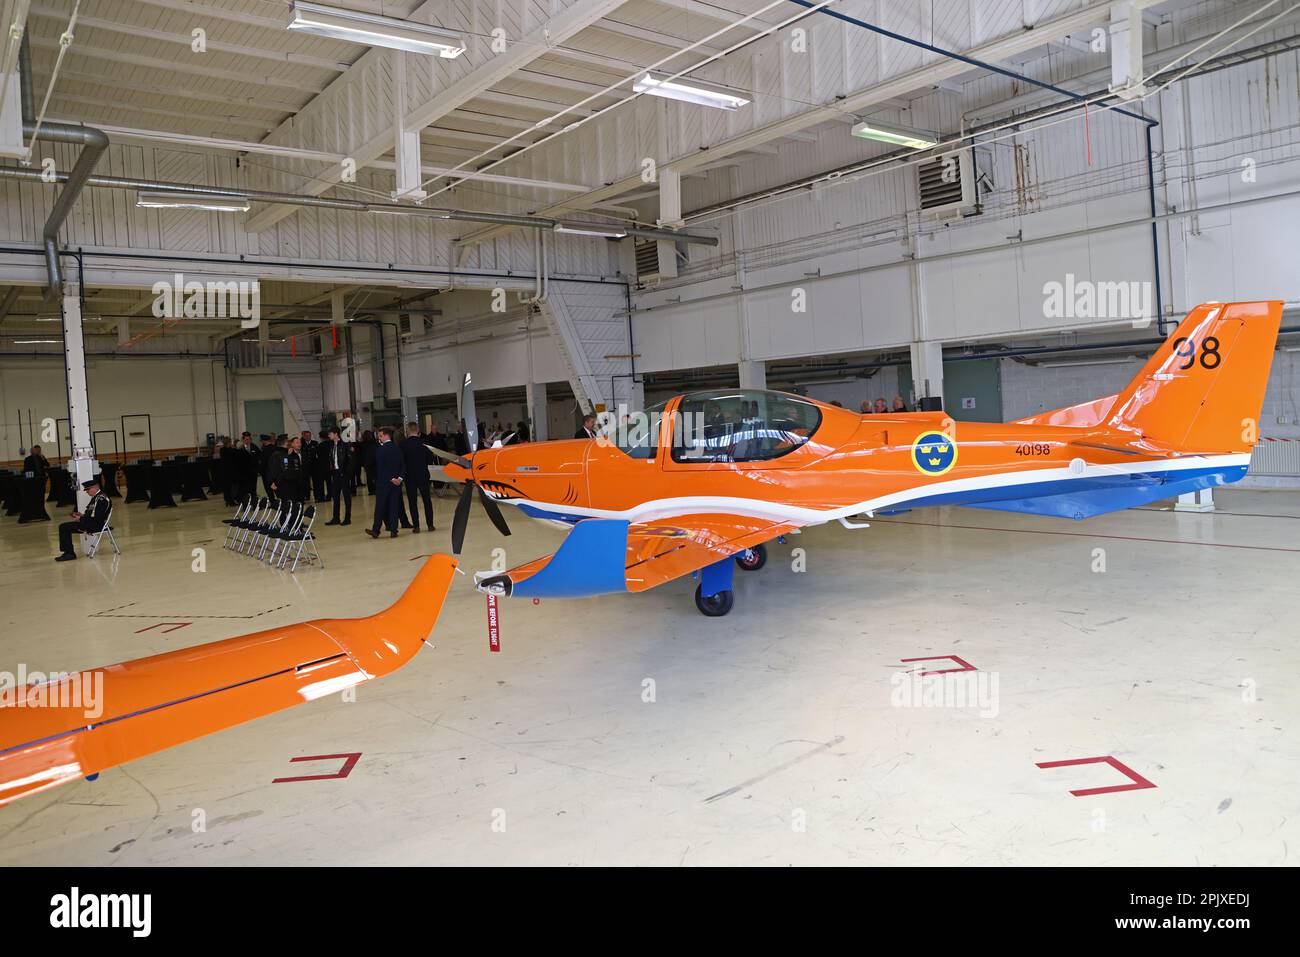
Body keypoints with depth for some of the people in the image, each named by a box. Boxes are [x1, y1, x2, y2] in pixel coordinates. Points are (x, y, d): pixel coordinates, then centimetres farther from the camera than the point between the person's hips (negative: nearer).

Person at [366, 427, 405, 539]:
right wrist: (400, 478, -4)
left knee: (380, 507, 3)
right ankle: (393, 531, 4)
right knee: (393, 506, 5)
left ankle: (375, 531, 9)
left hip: (383, 482, -5)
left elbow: (379, 466, -11)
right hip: (396, 482, 5)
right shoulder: (396, 449, 6)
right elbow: (403, 465, 3)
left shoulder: (380, 449, -11)